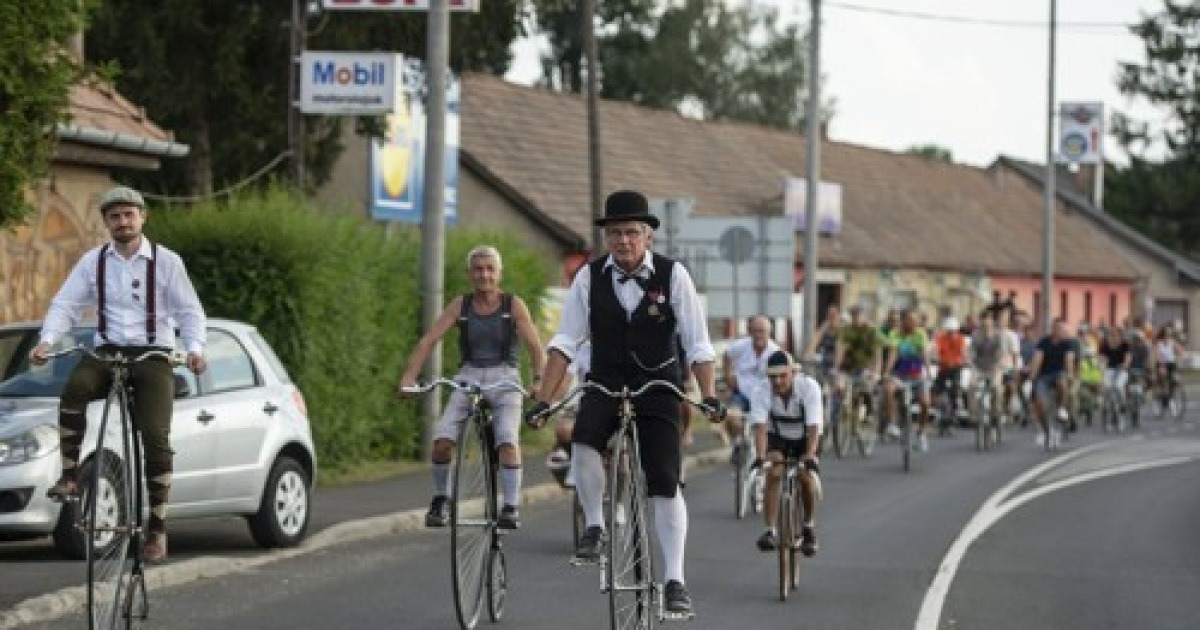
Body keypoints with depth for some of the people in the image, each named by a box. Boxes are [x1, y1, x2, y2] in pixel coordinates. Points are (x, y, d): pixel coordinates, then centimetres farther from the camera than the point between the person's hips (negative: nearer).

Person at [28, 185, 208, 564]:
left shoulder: (166, 261, 1)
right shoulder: (93, 262, 7)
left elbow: (190, 311, 3)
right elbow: (65, 304, 4)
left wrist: (194, 347, -16)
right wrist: (46, 341, -14)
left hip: (153, 353, -1)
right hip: (107, 350, 1)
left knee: (156, 437, -15)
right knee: (74, 388, -32)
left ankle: (157, 528, -8)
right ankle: (69, 475, -22)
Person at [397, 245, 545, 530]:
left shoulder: (513, 305, -1)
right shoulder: (460, 306, 2)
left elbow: (534, 345, -9)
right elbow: (429, 340, -5)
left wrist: (538, 379, -26)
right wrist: (408, 376, -18)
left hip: (504, 379, -2)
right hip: (469, 377, 2)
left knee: (507, 439, -25)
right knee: (442, 440, -17)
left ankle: (511, 507, -18)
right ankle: (440, 498, 6)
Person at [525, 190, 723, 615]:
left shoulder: (673, 275, -8)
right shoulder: (590, 277, -5)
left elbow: (698, 345, -7)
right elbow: (565, 342, -5)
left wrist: (709, 396, -19)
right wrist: (543, 400, -12)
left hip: (658, 387, 0)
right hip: (605, 384, 1)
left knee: (665, 483, -8)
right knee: (583, 442, -30)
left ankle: (674, 581, -3)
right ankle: (594, 526, -7)